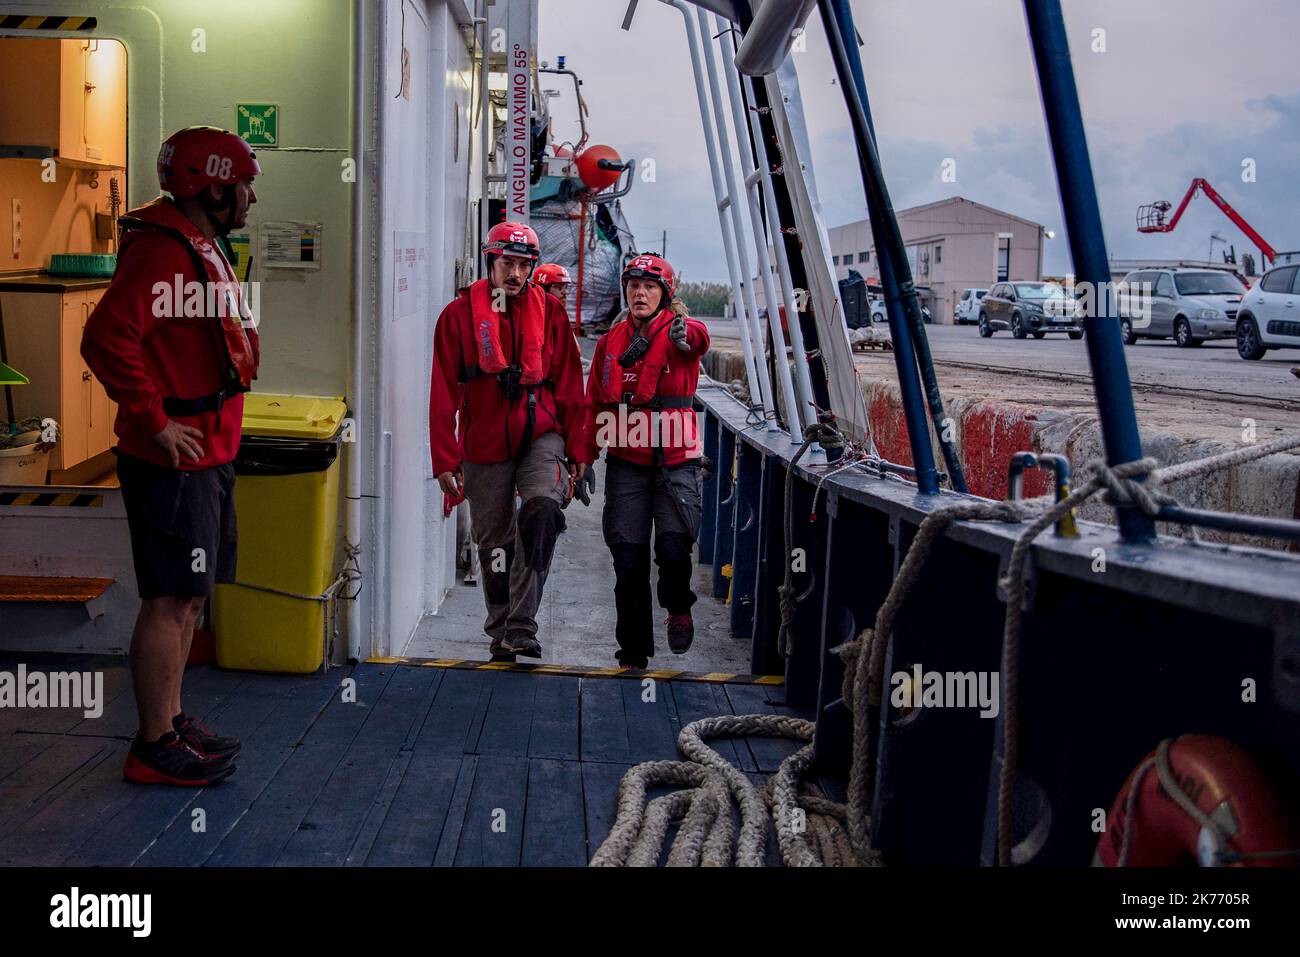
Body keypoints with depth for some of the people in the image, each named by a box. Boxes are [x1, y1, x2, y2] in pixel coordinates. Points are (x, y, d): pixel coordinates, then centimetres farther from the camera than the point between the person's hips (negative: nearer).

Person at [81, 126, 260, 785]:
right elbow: (107, 338, -28)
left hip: (206, 457, 10)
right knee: (171, 601, -4)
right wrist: (155, 421, -22)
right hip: (174, 460, -10)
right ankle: (155, 748, 5)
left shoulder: (202, 247, 16)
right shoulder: (162, 250, -18)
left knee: (187, 596, 16)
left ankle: (171, 724, 26)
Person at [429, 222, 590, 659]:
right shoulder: (460, 314, 0)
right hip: (484, 443, 1)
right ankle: (501, 631, 25)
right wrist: (446, 460, -5)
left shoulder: (549, 311, 4)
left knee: (543, 509, -25)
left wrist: (577, 450, 6)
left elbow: (569, 385, 8)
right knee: (493, 542, 8)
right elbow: (443, 395, 0)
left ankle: (521, 626, -22)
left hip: (541, 436, 0)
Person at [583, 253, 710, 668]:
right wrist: (586, 457, 8)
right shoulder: (612, 339, 9)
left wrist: (686, 334, -53)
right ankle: (633, 650, 13)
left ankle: (678, 607, 17)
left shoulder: (678, 330, -3)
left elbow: (699, 338, -29)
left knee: (674, 545, -16)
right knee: (628, 557, 1)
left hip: (676, 461, -3)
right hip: (626, 462, 3)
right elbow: (595, 402, 13)